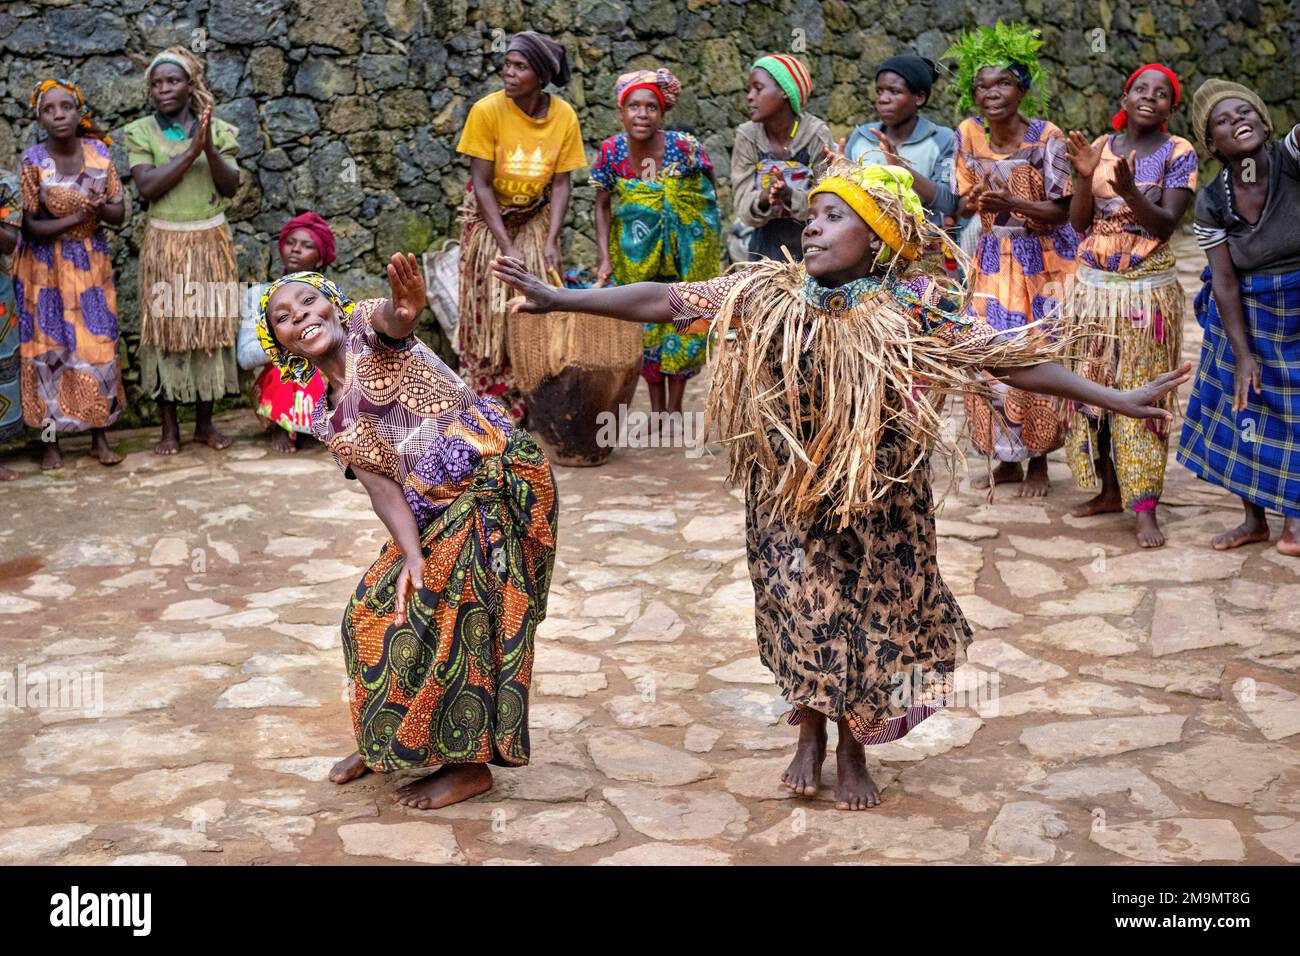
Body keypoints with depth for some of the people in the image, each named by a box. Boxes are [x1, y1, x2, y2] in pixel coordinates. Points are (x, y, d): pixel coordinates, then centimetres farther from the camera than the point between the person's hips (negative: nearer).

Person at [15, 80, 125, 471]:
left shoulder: (99, 152, -4)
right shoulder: (33, 160, -13)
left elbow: (119, 213, -1)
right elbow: (30, 226, -13)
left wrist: (97, 206, -21)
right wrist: (76, 217, -22)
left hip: (91, 263, 2)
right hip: (46, 267, -2)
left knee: (98, 347, 4)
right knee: (49, 349, 2)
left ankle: (101, 436, 15)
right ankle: (51, 442, 11)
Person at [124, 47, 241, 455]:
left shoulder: (217, 130, 4)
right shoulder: (140, 132, 0)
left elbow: (231, 187, -4)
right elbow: (147, 187, -13)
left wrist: (209, 148, -19)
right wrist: (191, 150, -18)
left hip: (211, 242, 1)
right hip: (165, 243, -1)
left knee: (210, 327, 4)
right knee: (166, 329, 1)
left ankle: (205, 422, 15)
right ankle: (169, 427, 8)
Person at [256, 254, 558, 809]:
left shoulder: (366, 325, -2)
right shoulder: (330, 420, 12)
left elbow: (391, 320, -28)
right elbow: (381, 485, -1)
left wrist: (405, 310, -55)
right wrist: (412, 555, -19)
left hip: (496, 481, -7)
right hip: (436, 511, 7)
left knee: (451, 618, -5)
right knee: (380, 609, 13)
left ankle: (471, 764, 12)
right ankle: (387, 740, 36)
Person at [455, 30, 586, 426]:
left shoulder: (564, 117, -15)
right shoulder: (487, 111, -22)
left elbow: (561, 184, -8)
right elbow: (481, 185, -19)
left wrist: (551, 241, -18)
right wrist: (507, 247, -22)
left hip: (536, 217, 2)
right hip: (488, 216, -2)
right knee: (490, 310, -2)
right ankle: (492, 405, 9)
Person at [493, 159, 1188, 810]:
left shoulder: (915, 307, -14)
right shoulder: (767, 293, -10)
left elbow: (1008, 359, -14)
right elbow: (664, 302, -9)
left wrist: (1116, 400, -17)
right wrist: (556, 298, -12)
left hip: (877, 504, -1)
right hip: (789, 497, 1)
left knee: (869, 614, 10)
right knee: (798, 609, 9)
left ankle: (854, 748, 34)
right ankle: (810, 735, 35)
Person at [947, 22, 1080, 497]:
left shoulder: (1046, 137, -16)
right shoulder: (967, 135, -4)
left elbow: (1060, 211, -15)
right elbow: (965, 199, 6)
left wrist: (1011, 202, -29)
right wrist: (975, 202, -17)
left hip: (1041, 260, -4)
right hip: (992, 258, 4)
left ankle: (1039, 460, 16)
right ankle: (1008, 458, 21)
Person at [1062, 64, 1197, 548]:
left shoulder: (1178, 153, -3)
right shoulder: (1100, 147, 7)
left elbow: (1166, 225, -12)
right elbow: (1078, 223, 4)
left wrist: (1129, 191, -27)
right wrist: (1085, 177, -13)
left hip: (1147, 290, -4)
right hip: (1093, 286, 4)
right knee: (1093, 387, 7)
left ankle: (1145, 510, -4)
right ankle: (1109, 490, 21)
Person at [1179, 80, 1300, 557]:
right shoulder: (1211, 201, -13)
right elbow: (1224, 281, -13)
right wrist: (1242, 353, -15)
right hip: (1245, 314, 2)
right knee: (1243, 404, 9)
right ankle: (1254, 518, 26)